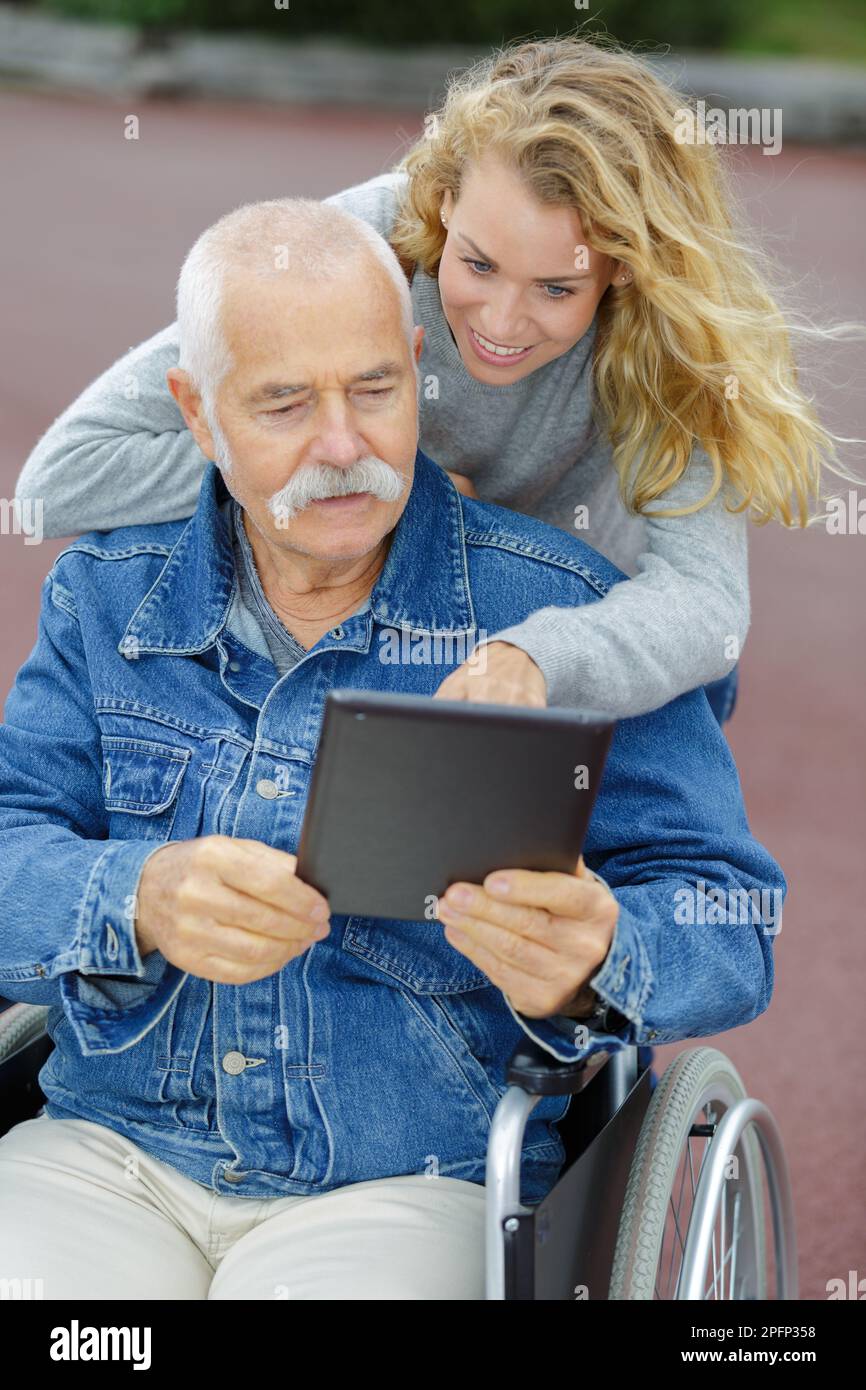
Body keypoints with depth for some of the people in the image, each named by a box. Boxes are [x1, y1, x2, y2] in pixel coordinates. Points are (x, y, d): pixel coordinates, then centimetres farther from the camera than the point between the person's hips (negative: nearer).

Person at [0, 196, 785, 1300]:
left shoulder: (560, 611, 0)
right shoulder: (105, 596, 10)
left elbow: (725, 926, -2)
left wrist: (587, 967, -26)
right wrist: (142, 904, -23)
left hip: (413, 1182, -2)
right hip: (109, 1154, 2)